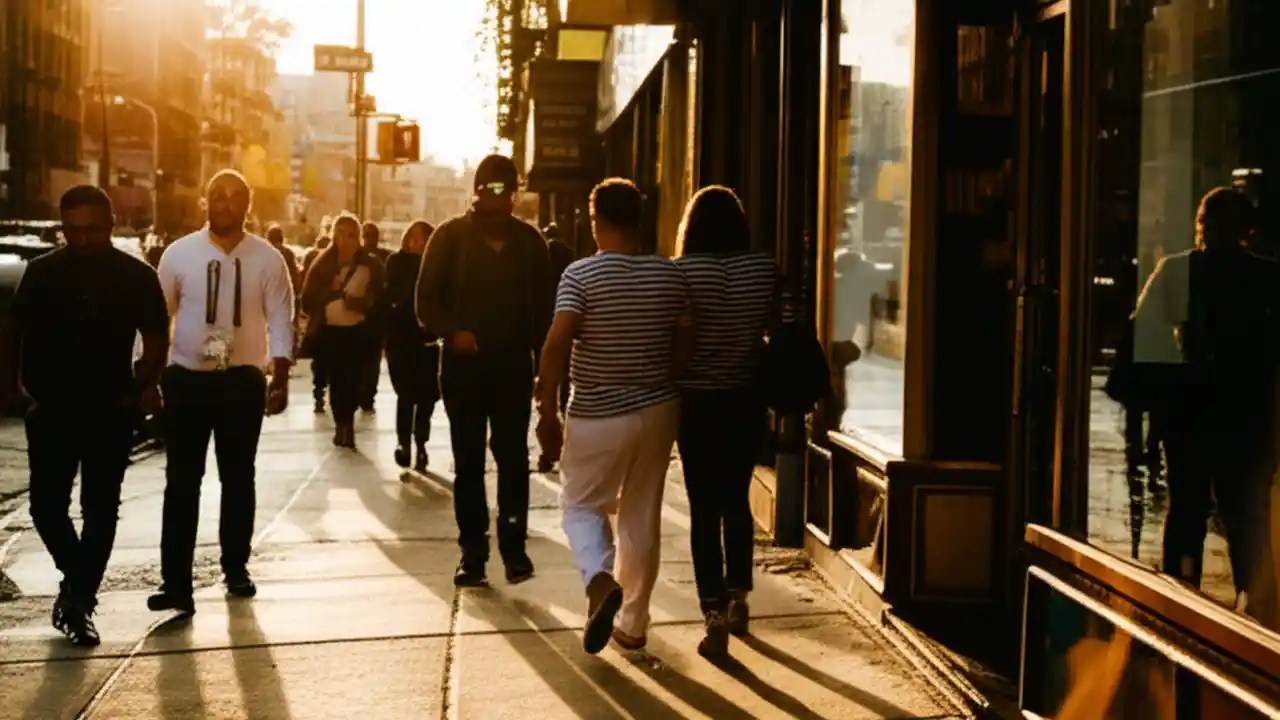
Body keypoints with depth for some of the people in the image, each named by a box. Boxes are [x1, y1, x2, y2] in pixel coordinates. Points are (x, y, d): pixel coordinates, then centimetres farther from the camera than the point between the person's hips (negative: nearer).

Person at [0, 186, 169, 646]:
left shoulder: (137, 277, -3)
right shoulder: (42, 273, 0)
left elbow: (157, 339, 2)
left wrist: (141, 388, -11)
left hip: (110, 410, -1)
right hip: (53, 407, 1)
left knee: (100, 510, 2)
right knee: (46, 505, -1)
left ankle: (79, 601, 12)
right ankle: (78, 581, 22)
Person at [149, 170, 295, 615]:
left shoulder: (267, 260, -3)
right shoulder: (179, 254, -3)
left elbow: (280, 322, -3)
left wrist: (281, 382, -10)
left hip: (243, 381, 1)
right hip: (187, 379, 0)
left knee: (238, 478, 13)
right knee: (182, 482, -1)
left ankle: (236, 567, 29)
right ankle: (176, 582, 1)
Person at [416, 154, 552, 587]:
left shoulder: (529, 241, 4)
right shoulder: (450, 237, -2)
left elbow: (542, 306, 8)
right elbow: (426, 300, -1)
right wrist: (452, 332, -19)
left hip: (513, 366, 1)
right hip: (463, 366, -1)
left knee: (513, 457, -1)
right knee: (468, 463, 5)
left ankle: (514, 544, 8)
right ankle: (473, 552, 11)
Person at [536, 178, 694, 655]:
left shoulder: (581, 274, -13)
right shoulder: (670, 275, 0)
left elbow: (556, 345, -20)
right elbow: (684, 344, 5)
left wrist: (548, 411, -13)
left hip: (597, 415, -4)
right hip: (658, 409, 4)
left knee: (581, 505, 13)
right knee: (642, 515, 14)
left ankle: (600, 579, -15)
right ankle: (634, 623, 20)